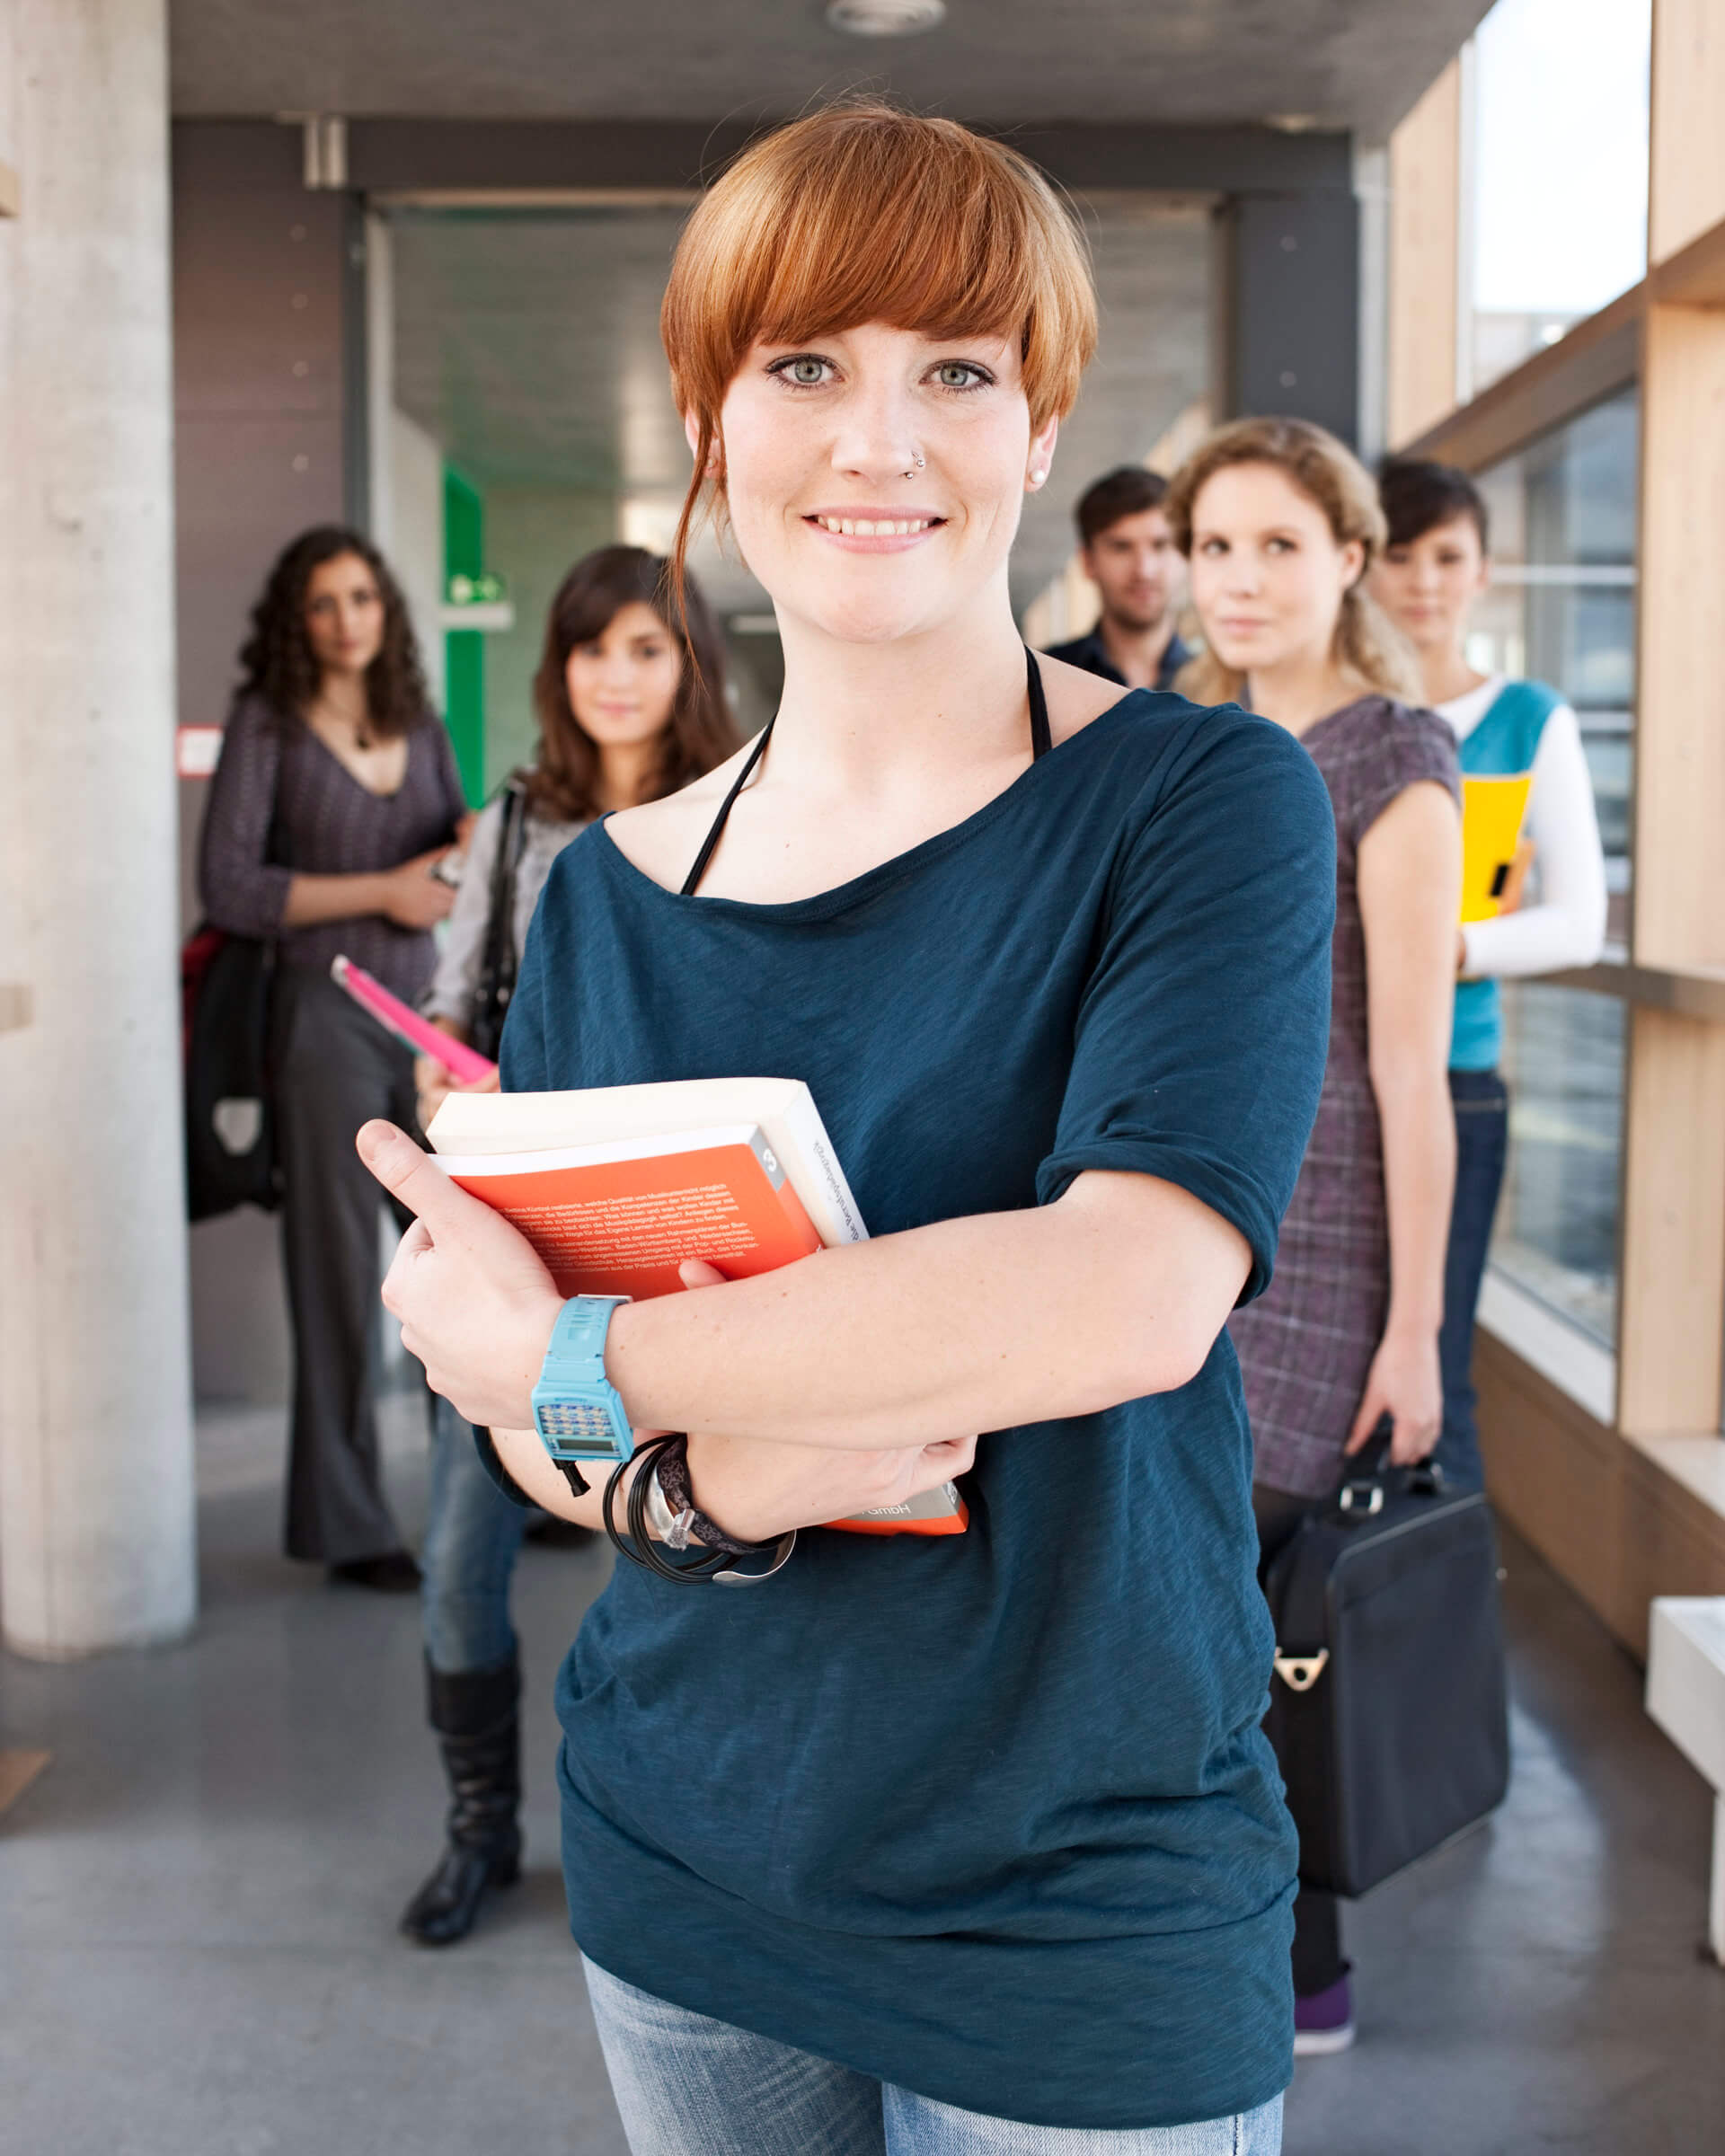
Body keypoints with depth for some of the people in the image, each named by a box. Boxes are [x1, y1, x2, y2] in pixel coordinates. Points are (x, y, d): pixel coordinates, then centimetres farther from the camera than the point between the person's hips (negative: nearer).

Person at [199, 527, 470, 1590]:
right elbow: (228, 885, -9)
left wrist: (479, 840, -5)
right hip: (328, 1015, -5)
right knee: (342, 1274, 0)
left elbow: (459, 844, 19)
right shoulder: (267, 723, -1)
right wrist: (380, 893, -11)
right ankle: (350, 1524, 10)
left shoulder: (420, 722, 13)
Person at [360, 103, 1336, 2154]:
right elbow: (520, 1414, 3)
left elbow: (1130, 1297, -25)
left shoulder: (1203, 803, -12)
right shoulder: (608, 890, 1)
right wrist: (704, 1474, -20)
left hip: (1085, 1896, -3)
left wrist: (560, 1358, -18)